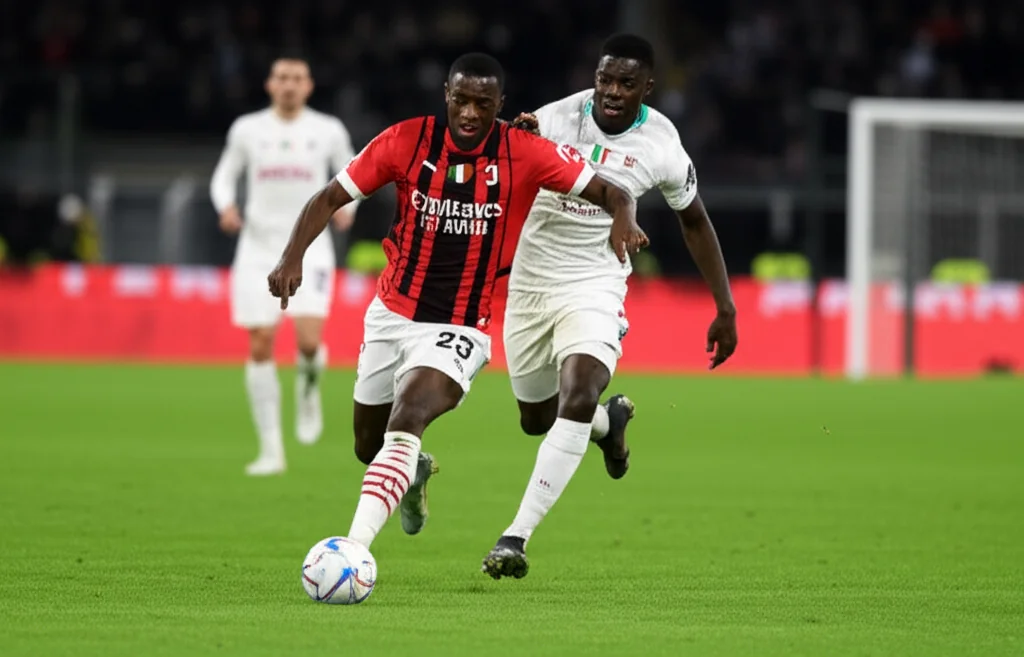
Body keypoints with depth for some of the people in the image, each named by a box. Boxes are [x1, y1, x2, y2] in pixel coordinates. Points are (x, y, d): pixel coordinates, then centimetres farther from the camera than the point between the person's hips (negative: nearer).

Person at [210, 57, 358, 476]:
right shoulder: (247, 129, 3)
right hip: (259, 249, 1)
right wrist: (226, 206, -7)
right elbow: (224, 175, 14)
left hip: (310, 248, -1)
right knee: (260, 345, -3)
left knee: (309, 340, -20)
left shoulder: (329, 131, 2)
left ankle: (308, 386, 18)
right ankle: (271, 450, 6)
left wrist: (347, 206, -4)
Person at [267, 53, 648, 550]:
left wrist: (623, 219, -34)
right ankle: (414, 473, 55)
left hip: (461, 330, -4)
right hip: (391, 316, 4)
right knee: (369, 446, 18)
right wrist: (292, 256, -21)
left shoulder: (525, 153, -12)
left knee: (406, 422, -29)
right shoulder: (406, 140, -9)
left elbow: (609, 191, -10)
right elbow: (331, 197, -6)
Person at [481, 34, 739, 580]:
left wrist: (726, 309, 8)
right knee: (536, 421, 14)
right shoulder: (556, 119, -15)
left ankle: (516, 537, -23)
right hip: (531, 283, 1)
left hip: (594, 288, -1)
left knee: (577, 400, -25)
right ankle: (610, 421, 49)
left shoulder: (662, 149, -8)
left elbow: (694, 222, 8)